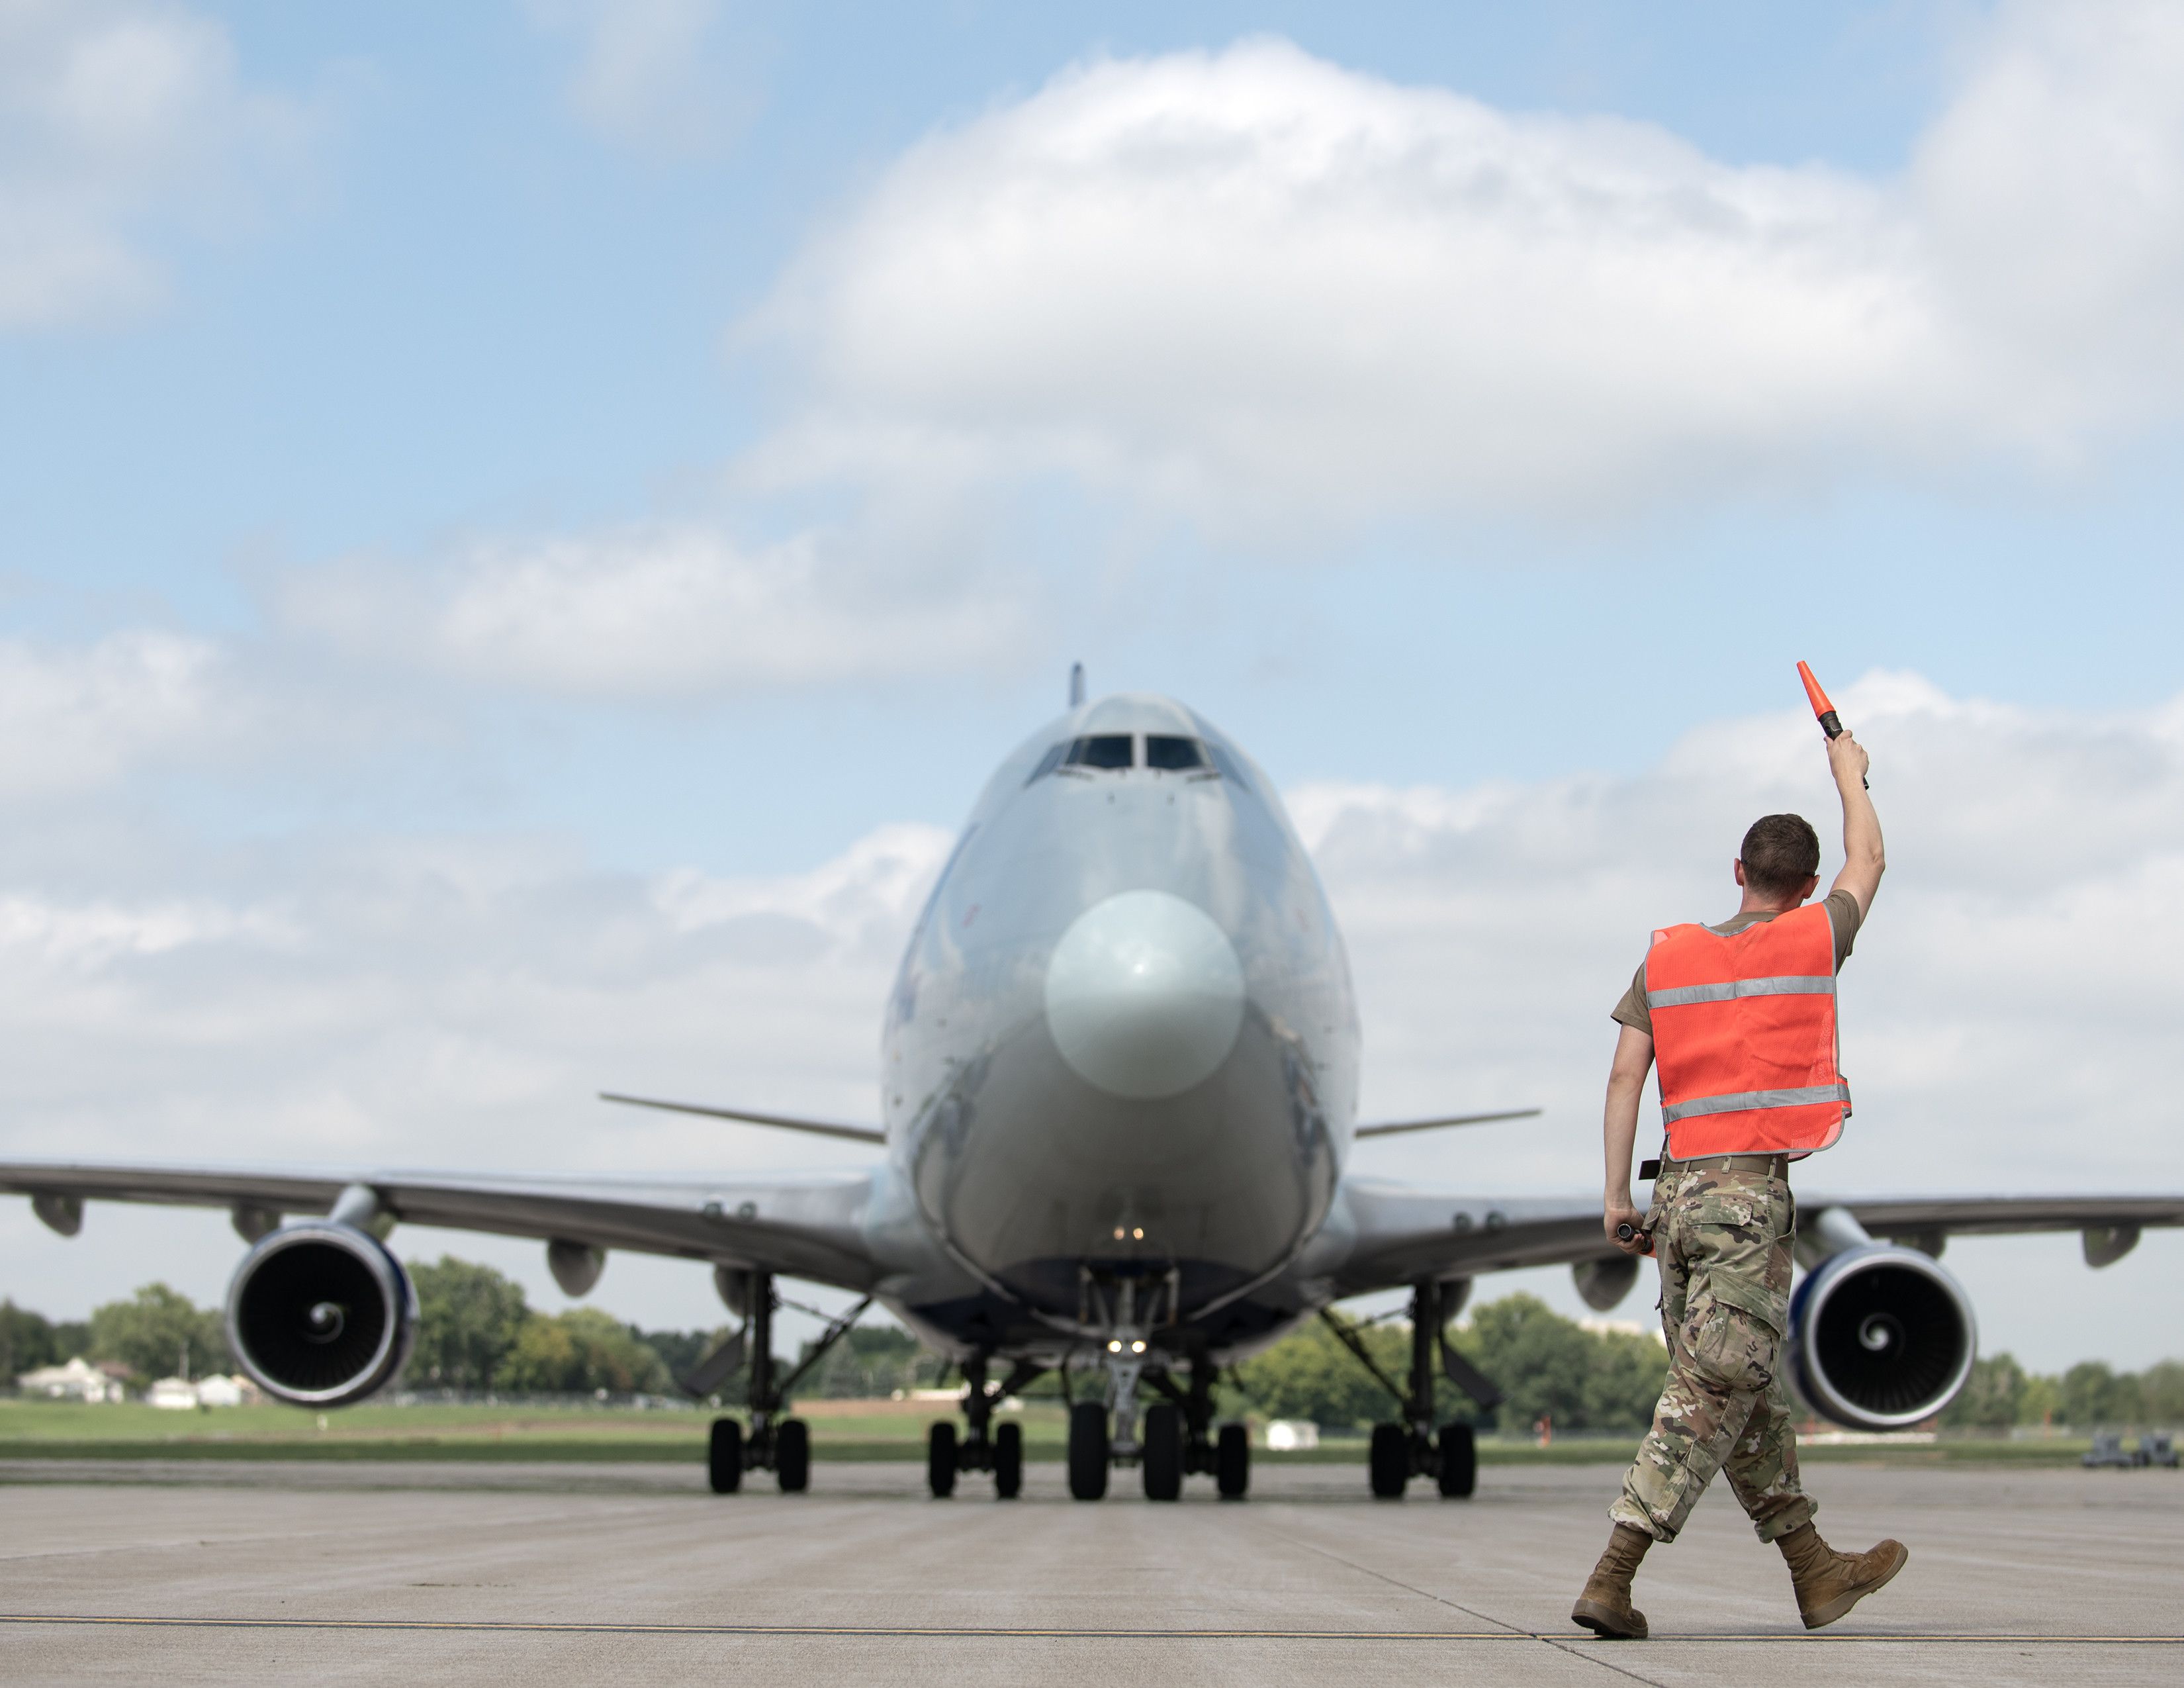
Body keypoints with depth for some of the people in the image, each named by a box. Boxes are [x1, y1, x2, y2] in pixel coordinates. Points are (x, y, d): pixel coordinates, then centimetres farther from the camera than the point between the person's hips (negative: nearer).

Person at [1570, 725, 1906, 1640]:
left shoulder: (1666, 957, 10)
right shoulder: (1809, 942, 0)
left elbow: (1625, 1074, 4)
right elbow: (1869, 864, 19)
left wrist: (1616, 1195, 6)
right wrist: (1850, 775, 35)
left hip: (1678, 1189, 6)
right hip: (1751, 1191, -6)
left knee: (1751, 1393, 13)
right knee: (1711, 1393, -8)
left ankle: (1813, 1569, 24)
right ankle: (1610, 1579, -16)